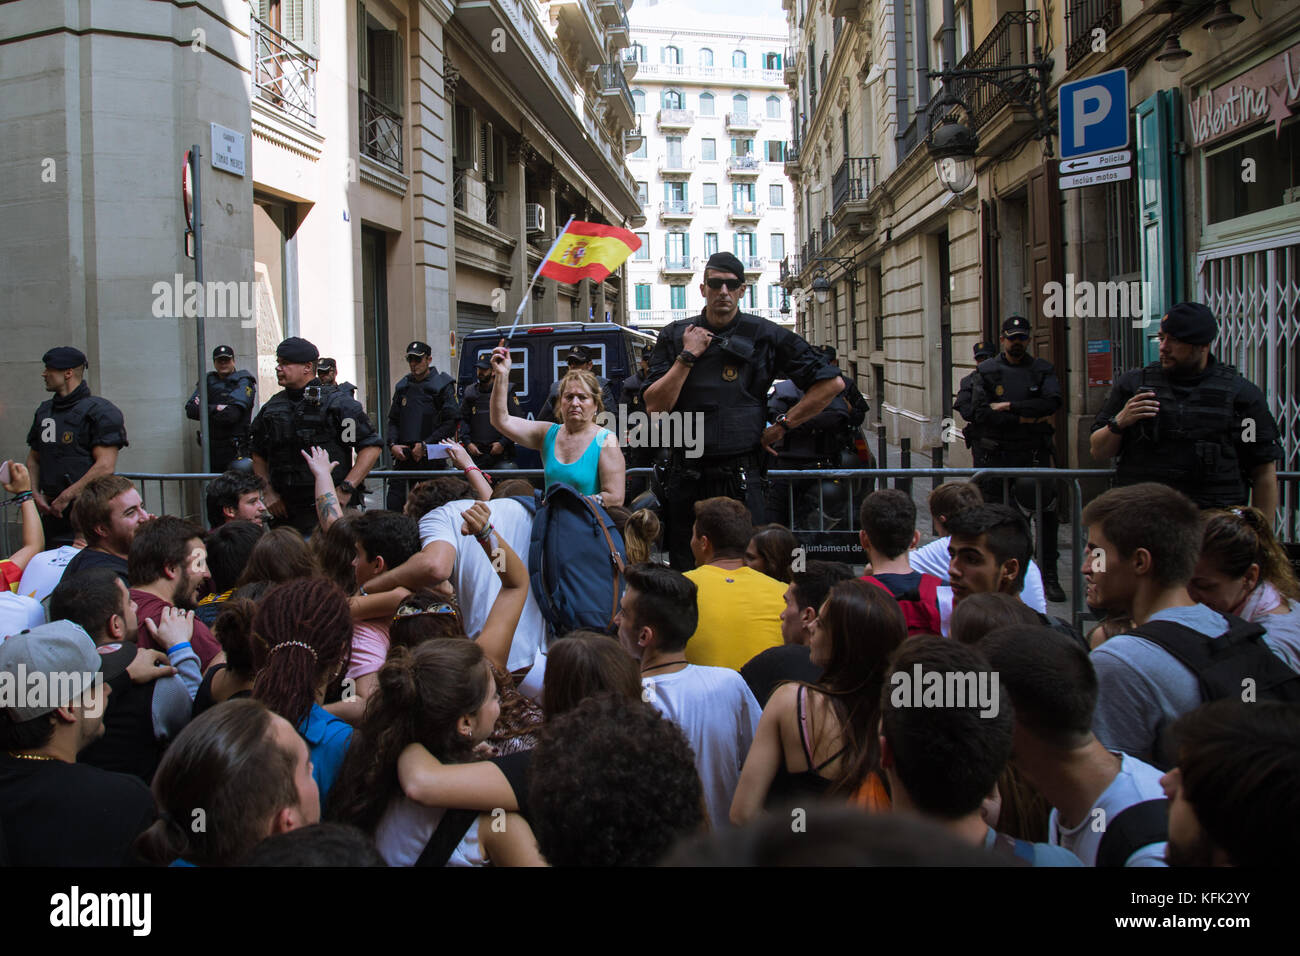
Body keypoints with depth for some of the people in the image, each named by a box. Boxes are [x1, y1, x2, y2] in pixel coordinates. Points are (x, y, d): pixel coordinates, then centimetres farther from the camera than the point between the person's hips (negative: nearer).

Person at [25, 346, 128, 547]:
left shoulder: (99, 411, -6)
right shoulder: (44, 411, 18)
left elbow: (106, 466, -14)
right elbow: (34, 459, 25)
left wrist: (66, 497, -15)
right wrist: (35, 494, 7)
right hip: (51, 512, 7)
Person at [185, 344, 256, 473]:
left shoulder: (243, 381, -2)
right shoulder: (208, 381, 15)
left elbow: (231, 414, -15)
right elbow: (190, 410, 3)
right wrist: (216, 409, -11)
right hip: (212, 449, 5)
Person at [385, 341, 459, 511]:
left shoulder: (442, 385, -2)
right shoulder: (403, 386, 15)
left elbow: (451, 422, -8)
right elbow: (393, 420, 20)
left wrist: (425, 446, -11)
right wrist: (392, 444, 2)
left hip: (432, 458, -5)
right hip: (404, 455, 5)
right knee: (394, 500, -3)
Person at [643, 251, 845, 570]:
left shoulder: (765, 336, 1)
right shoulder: (674, 336, 6)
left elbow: (832, 382, 1)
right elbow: (654, 406, -3)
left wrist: (781, 426, -1)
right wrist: (688, 356, -8)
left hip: (742, 480, -2)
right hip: (686, 480, 2)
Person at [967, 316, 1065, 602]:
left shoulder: (1042, 369, 7)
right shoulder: (986, 371, 4)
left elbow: (1052, 403, -10)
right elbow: (980, 414, -9)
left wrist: (1010, 406, -13)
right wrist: (1025, 419, -12)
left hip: (1034, 453, 1)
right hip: (995, 455, 0)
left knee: (1046, 513, -3)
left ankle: (1049, 576, 6)